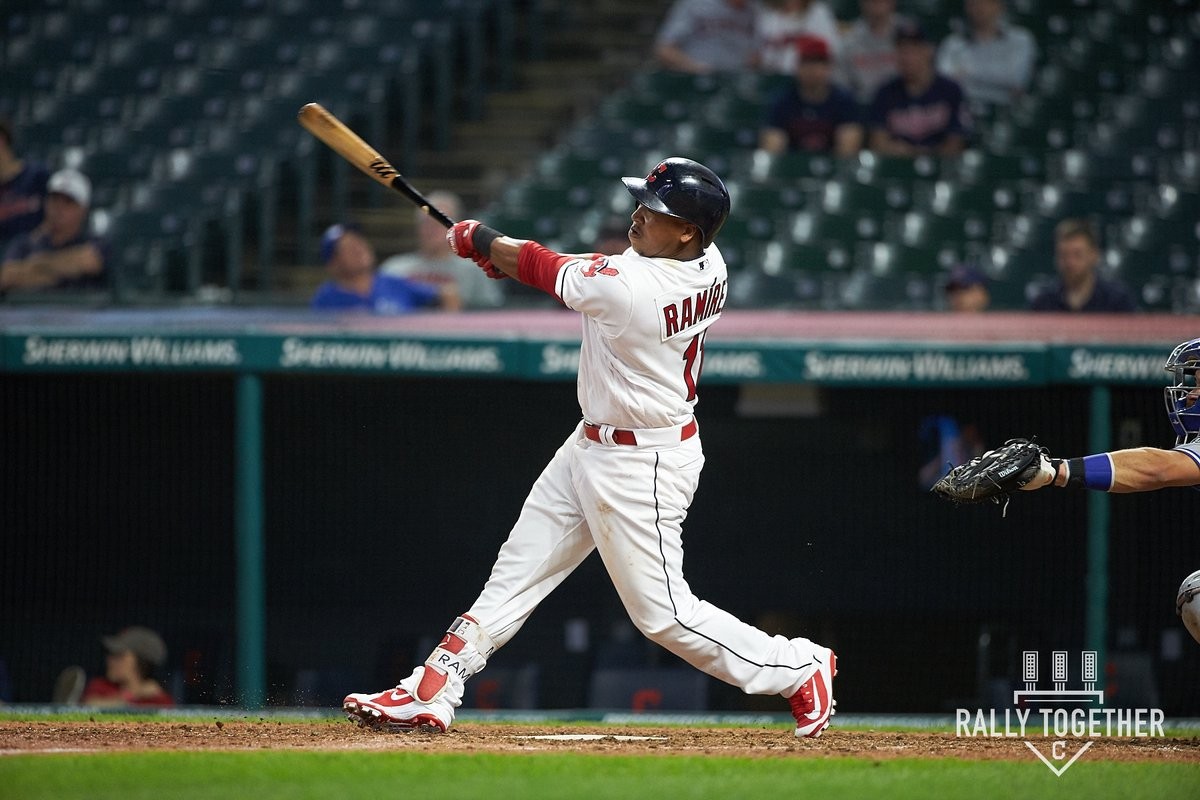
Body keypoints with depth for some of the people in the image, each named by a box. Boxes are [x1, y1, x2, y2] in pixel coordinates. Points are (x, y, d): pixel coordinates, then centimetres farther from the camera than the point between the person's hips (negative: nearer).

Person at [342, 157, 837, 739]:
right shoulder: (709, 265, -6)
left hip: (640, 468, -10)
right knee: (517, 570, 11)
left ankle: (799, 670, 15)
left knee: (662, 612, 0)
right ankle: (429, 695, 14)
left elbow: (543, 270, -13)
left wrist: (478, 239, 5)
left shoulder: (624, 288, -32)